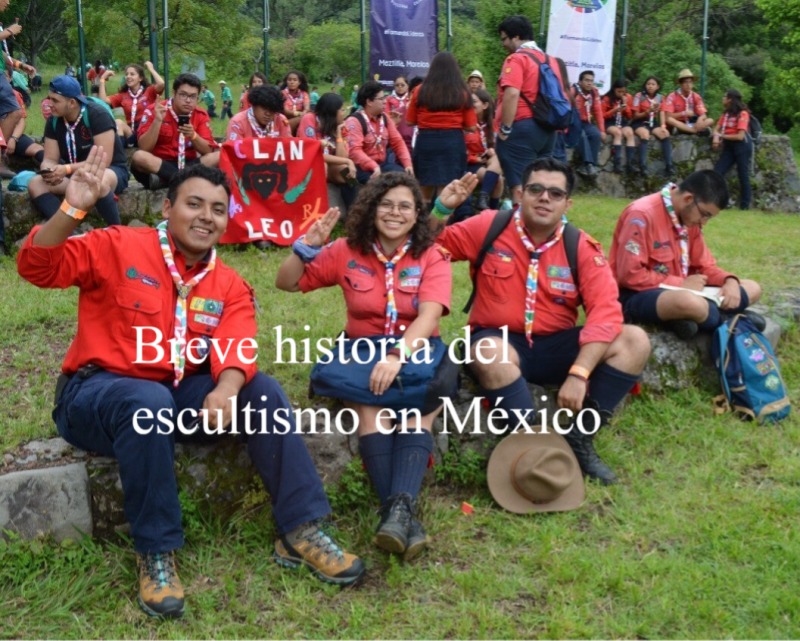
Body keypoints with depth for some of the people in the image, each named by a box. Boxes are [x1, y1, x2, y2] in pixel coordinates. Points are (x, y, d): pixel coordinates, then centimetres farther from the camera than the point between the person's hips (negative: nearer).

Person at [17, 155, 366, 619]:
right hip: (96, 392, -4)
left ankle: (300, 531, -13)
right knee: (149, 401, -38)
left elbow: (239, 352, -13)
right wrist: (73, 210, -31)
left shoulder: (230, 286, 4)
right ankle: (156, 552, -24)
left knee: (263, 391, -16)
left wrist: (226, 391, -36)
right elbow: (38, 268, -15)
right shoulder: (118, 247, -6)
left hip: (180, 393, 5)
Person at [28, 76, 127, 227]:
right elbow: (50, 160, -2)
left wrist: (67, 169, -30)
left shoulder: (97, 115, -20)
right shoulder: (53, 121, -2)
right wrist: (49, 171, -27)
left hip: (111, 170, -6)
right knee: (35, 184, -17)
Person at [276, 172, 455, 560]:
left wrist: (397, 356, -33)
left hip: (418, 352, -1)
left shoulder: (432, 256, -1)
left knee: (419, 408, -33)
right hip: (362, 351, 1)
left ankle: (401, 507, -47)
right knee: (368, 407, -31)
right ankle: (398, 512, -41)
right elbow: (286, 283, 9)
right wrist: (308, 247, -10)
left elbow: (429, 315, -16)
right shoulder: (348, 252, 5)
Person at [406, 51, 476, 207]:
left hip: (425, 142, 1)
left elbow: (410, 122, 7)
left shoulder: (420, 91, 1)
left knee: (425, 197, 15)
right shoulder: (462, 93, 0)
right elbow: (471, 127, 0)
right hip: (453, 143, -1)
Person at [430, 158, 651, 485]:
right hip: (501, 343, -2)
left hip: (555, 346, 3)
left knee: (634, 341, -16)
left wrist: (578, 373, -27)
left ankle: (579, 440, -12)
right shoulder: (489, 226, -5)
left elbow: (605, 311, -15)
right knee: (489, 353, -39)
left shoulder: (582, 247, -5)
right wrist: (442, 209, -18)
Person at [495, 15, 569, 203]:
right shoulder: (550, 60, 16)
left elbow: (512, 94, -21)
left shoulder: (516, 59, -8)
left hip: (522, 127, -8)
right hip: (547, 128, 8)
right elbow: (561, 96, 18)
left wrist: (505, 129, -16)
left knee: (519, 185, -6)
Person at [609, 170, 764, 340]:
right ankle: (728, 322, -7)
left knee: (752, 288, 6)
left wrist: (730, 281, -9)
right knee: (690, 302, -41)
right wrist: (682, 283, -16)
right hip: (637, 296, -9)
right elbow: (629, 275, -23)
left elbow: (704, 266, 13)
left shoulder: (689, 218, 7)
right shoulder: (643, 215, -19)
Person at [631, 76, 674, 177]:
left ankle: (669, 166, -27)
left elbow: (662, 114, 1)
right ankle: (642, 166, -43)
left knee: (666, 134, -24)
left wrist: (663, 126, -17)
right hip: (640, 123, -4)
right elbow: (635, 116, -7)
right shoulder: (639, 96, -7)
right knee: (645, 135, -37)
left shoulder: (660, 98, 6)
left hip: (654, 123, 4)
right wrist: (648, 111, -21)